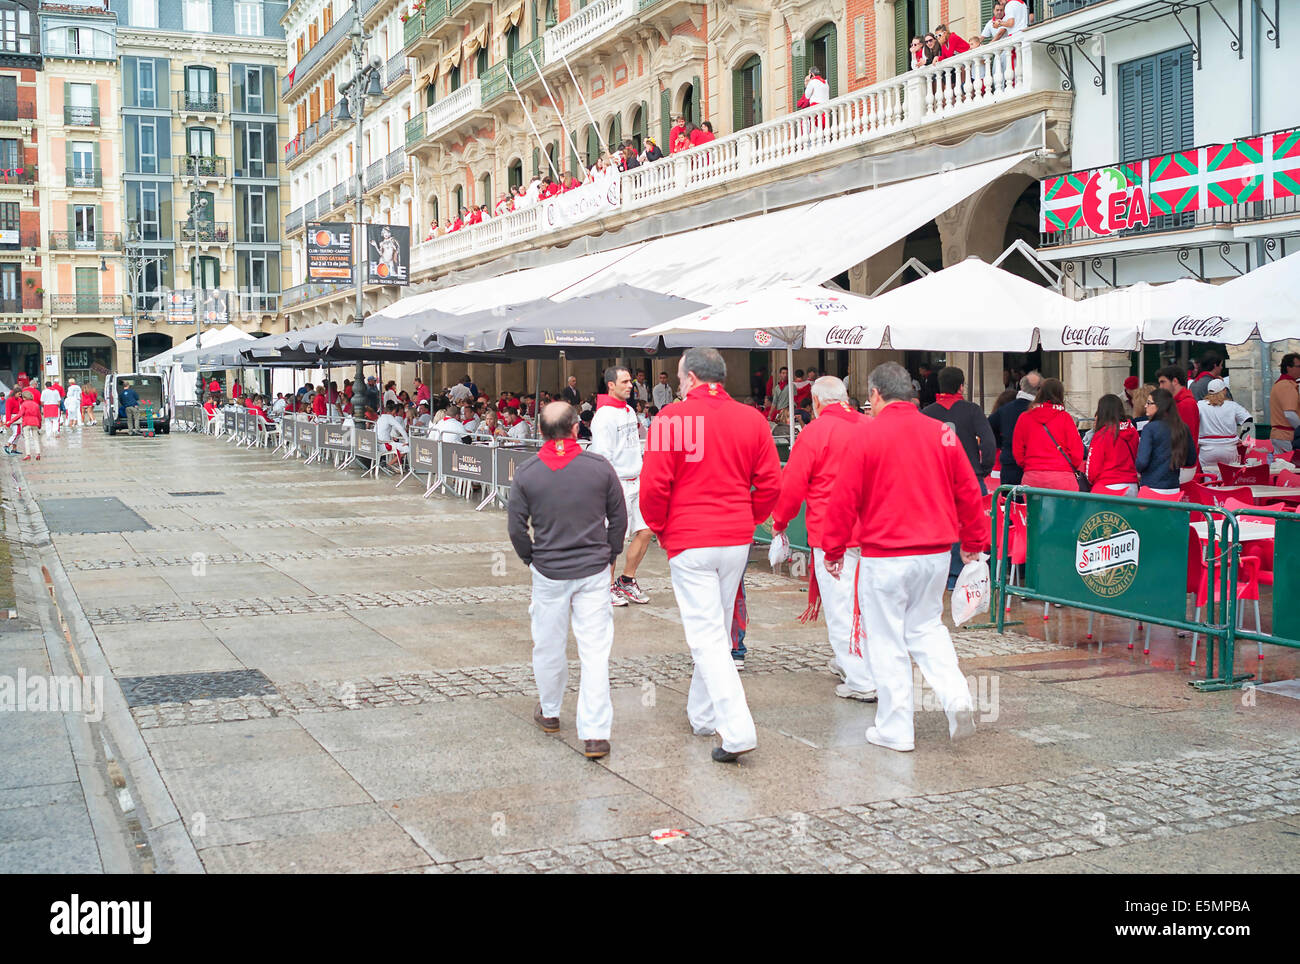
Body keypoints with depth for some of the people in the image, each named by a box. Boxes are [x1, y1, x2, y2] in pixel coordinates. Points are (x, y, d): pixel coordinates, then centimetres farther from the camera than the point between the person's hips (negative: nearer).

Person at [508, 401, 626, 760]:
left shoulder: (526, 474, -5)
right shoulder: (600, 467, -5)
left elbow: (516, 527, -1)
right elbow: (619, 519, 3)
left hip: (548, 573, 1)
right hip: (593, 572, -1)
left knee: (548, 646, 17)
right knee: (595, 650, -1)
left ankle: (549, 712, 36)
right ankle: (595, 734, -5)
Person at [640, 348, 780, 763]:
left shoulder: (672, 418, -9)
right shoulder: (751, 419, 3)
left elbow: (654, 485, -11)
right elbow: (771, 484, 3)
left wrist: (658, 527, 6)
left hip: (690, 543, -5)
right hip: (737, 541, 5)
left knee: (706, 635, -5)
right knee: (719, 631, 19)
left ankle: (737, 729, -15)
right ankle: (703, 714, 32)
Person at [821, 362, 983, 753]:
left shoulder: (866, 432, -9)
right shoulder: (942, 432, 5)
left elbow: (845, 496, -8)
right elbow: (968, 492, 11)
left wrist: (833, 550, 1)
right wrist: (974, 541, 24)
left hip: (885, 555, -5)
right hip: (936, 552, 5)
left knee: (887, 640, 5)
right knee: (926, 626, 21)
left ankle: (895, 729, 12)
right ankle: (956, 698, 2)